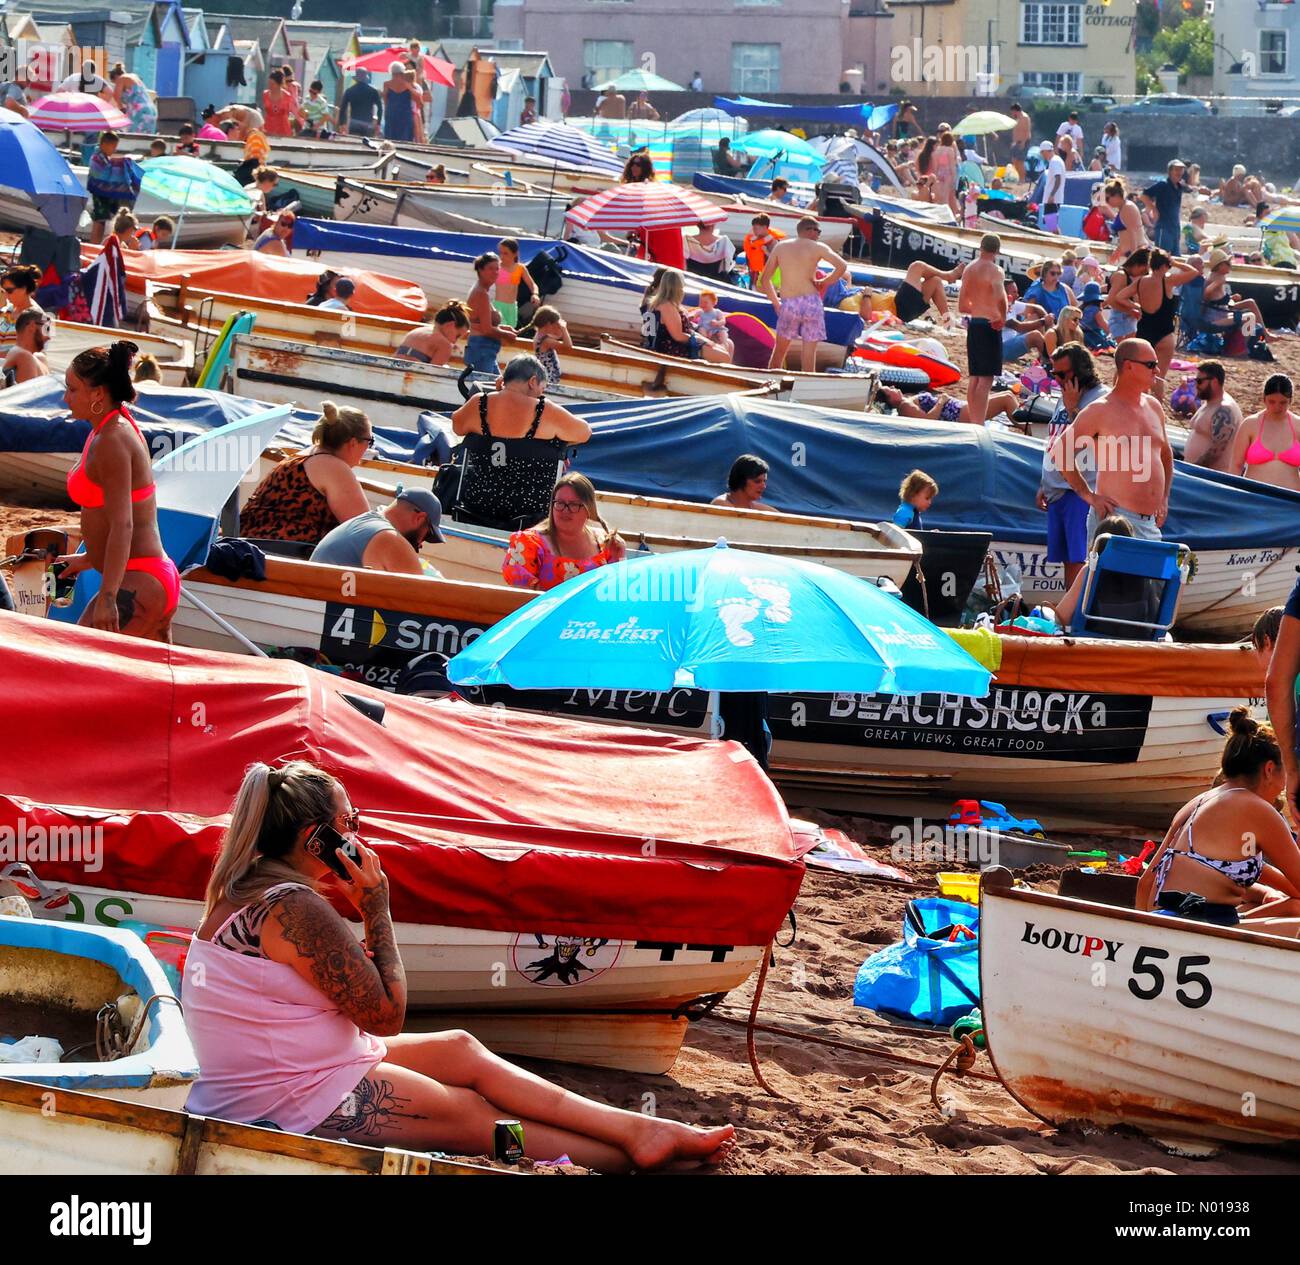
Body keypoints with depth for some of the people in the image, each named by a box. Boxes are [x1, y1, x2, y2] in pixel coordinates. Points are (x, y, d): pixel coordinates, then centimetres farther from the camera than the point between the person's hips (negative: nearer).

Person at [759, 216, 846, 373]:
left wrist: (775, 302, 18)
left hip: (787, 304, 2)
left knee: (779, 351, 16)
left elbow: (765, 280, 10)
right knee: (809, 352, 2)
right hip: (811, 301, -2)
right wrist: (824, 283, 1)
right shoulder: (817, 248, 0)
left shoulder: (780, 247, 9)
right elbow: (842, 266, -11)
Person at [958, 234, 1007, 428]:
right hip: (989, 326, -7)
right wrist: (1002, 317, -11)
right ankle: (980, 425, -13)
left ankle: (974, 423, 18)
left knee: (975, 377, 14)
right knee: (986, 379, -8)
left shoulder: (969, 269, 11)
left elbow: (962, 306, 17)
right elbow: (1001, 298, -27)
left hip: (973, 324, 7)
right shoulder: (995, 271, -11)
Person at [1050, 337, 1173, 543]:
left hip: (1151, 524, 7)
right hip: (1115, 518, -7)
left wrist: (1164, 498, 20)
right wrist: (1089, 495, -9)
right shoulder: (1101, 411, -6)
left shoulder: (1153, 407, 15)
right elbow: (1060, 452, -8)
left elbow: (1166, 454, 30)